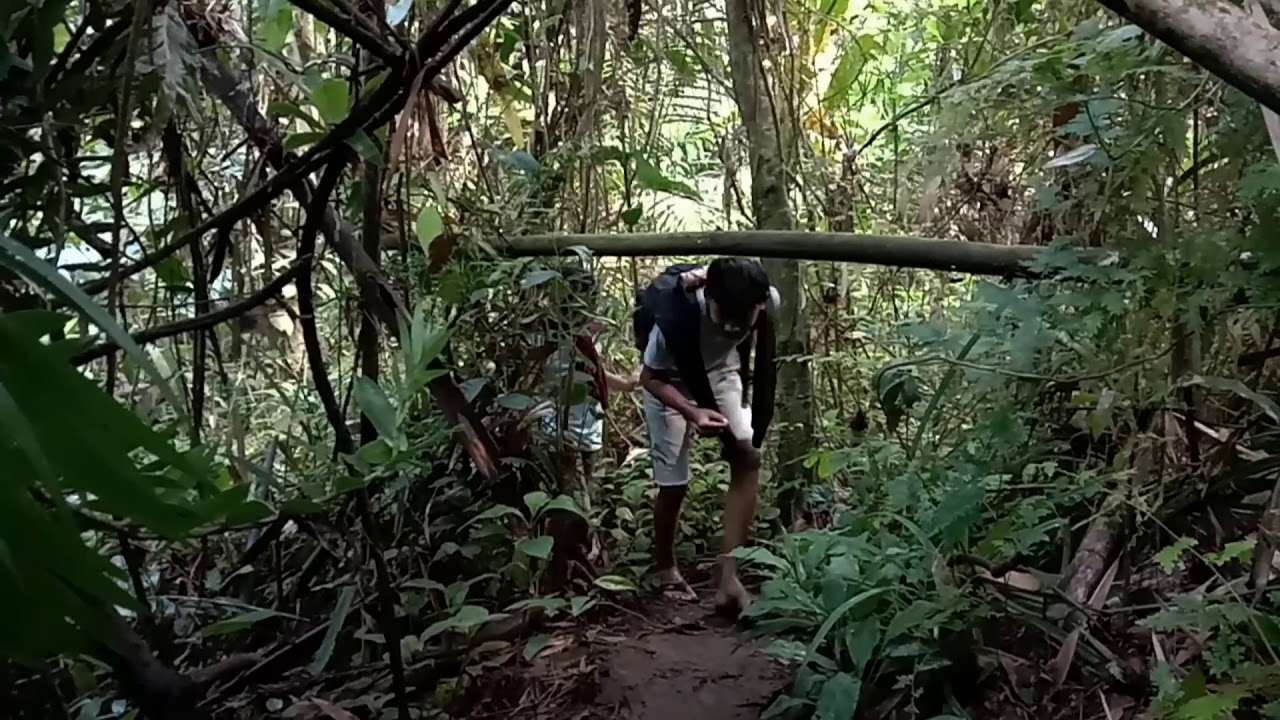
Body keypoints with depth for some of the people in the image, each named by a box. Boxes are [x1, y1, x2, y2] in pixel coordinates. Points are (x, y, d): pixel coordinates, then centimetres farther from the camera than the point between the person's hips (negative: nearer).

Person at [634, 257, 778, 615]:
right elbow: (649, 377, -24)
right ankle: (666, 570, 25)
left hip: (721, 372, 3)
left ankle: (729, 578, -11)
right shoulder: (676, 312, -39)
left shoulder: (769, 302, -29)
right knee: (673, 484, -2)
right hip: (670, 381, -3)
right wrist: (693, 413, -37)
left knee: (748, 458, -15)